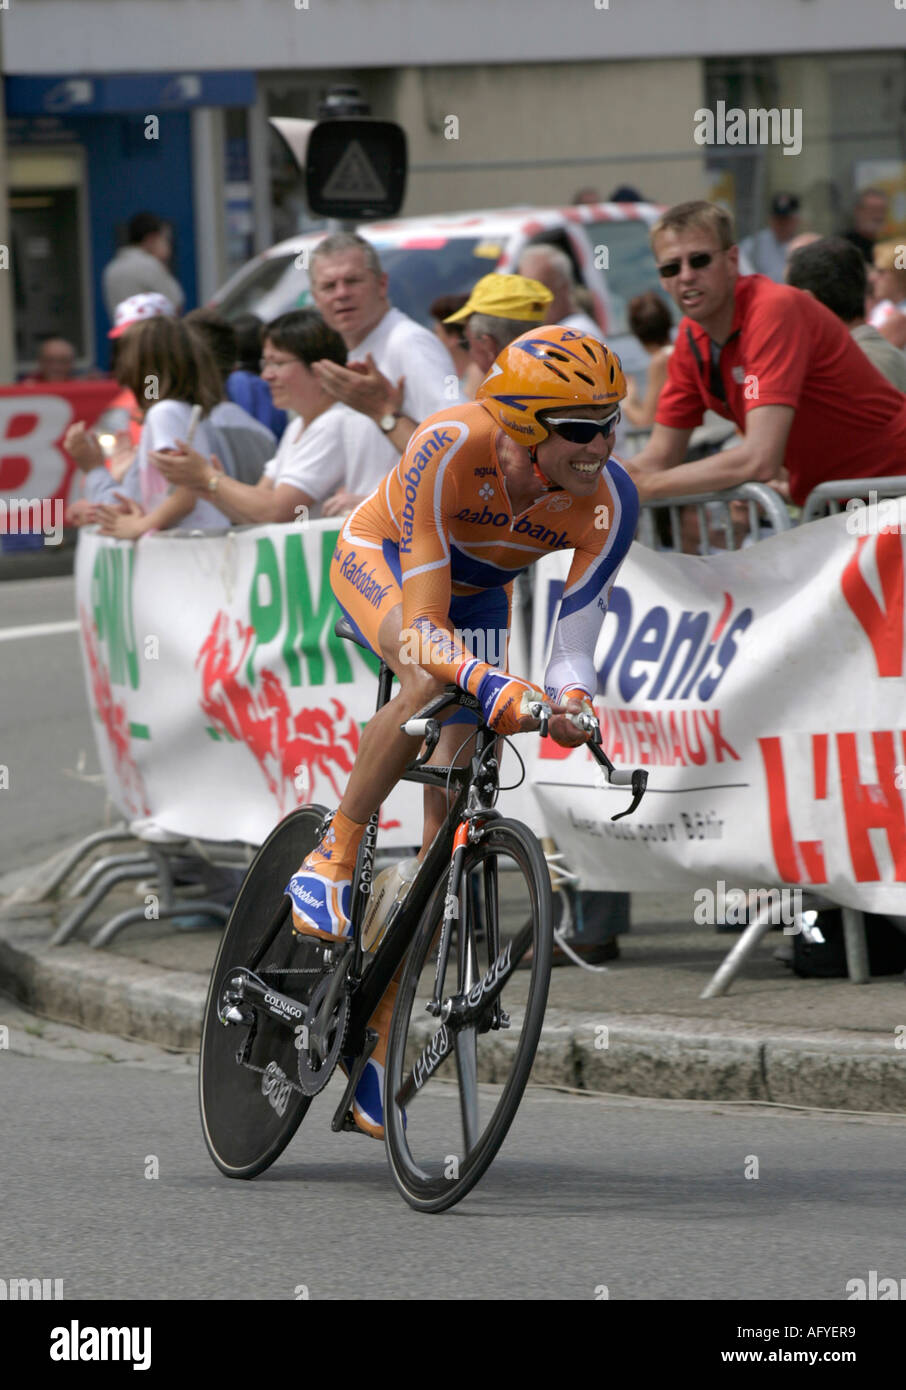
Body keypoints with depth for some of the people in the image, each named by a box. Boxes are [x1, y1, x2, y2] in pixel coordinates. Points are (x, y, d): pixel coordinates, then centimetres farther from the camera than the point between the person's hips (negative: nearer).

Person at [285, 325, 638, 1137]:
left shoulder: (608, 501, -30)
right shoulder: (451, 449, -40)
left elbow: (575, 642, -29)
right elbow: (423, 627, -42)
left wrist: (572, 699, -51)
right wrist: (489, 685, -59)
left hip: (477, 593, 4)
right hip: (381, 562, -3)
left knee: (452, 816, -5)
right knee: (429, 684, -38)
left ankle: (382, 1038, 4)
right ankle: (332, 857, -18)